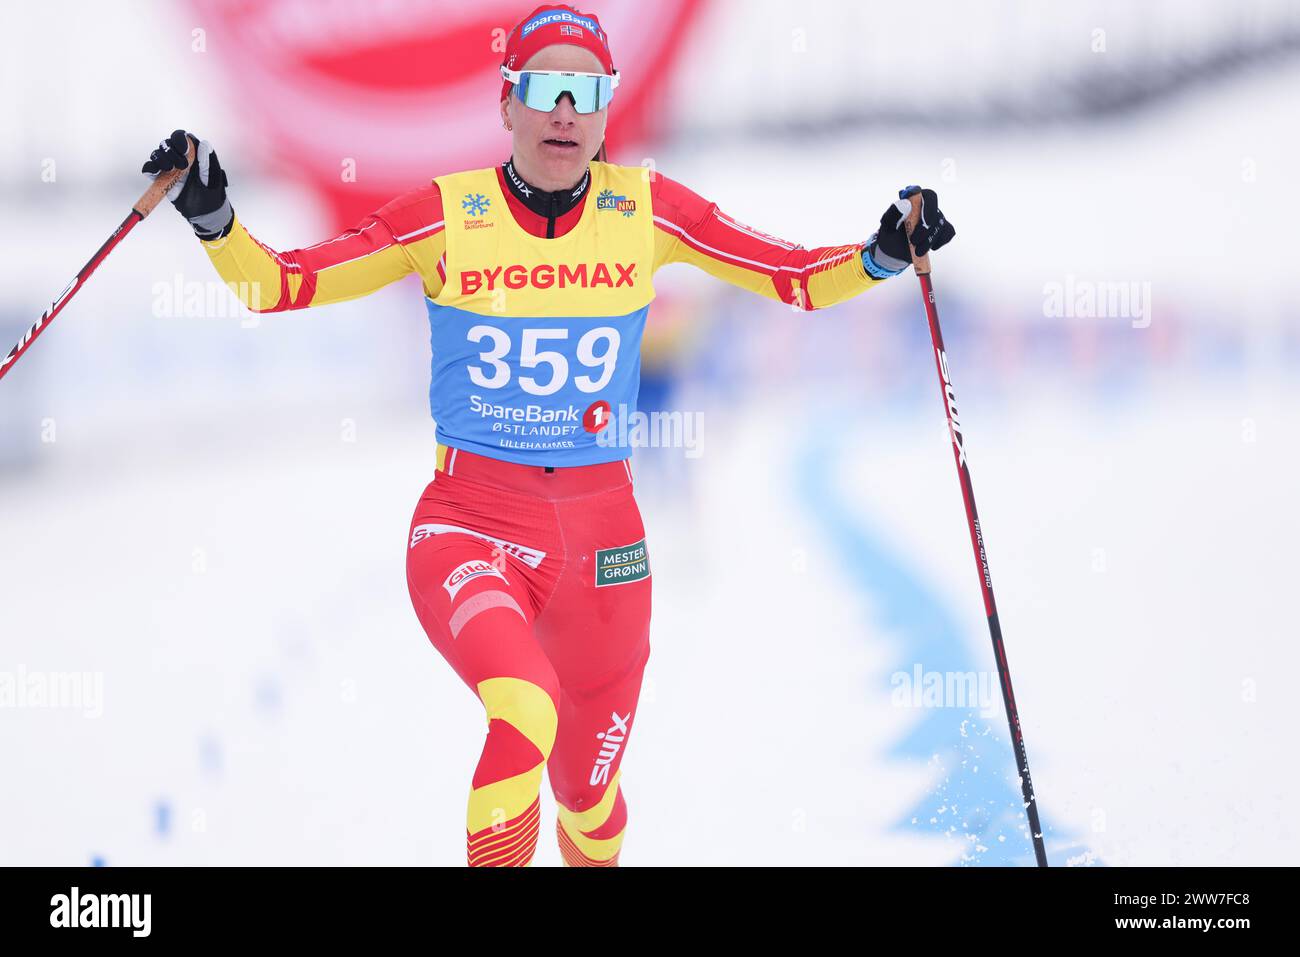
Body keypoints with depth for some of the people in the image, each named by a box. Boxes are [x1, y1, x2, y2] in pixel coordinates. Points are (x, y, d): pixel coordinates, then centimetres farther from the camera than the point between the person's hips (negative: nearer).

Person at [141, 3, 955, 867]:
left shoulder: (646, 209, 0)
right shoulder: (447, 214, -5)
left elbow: (798, 276, 5)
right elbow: (278, 284, -3)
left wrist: (880, 258, -13)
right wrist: (213, 218, -20)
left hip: (602, 536, 3)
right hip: (470, 527, -3)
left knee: (591, 802, 14)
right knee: (524, 714, -34)